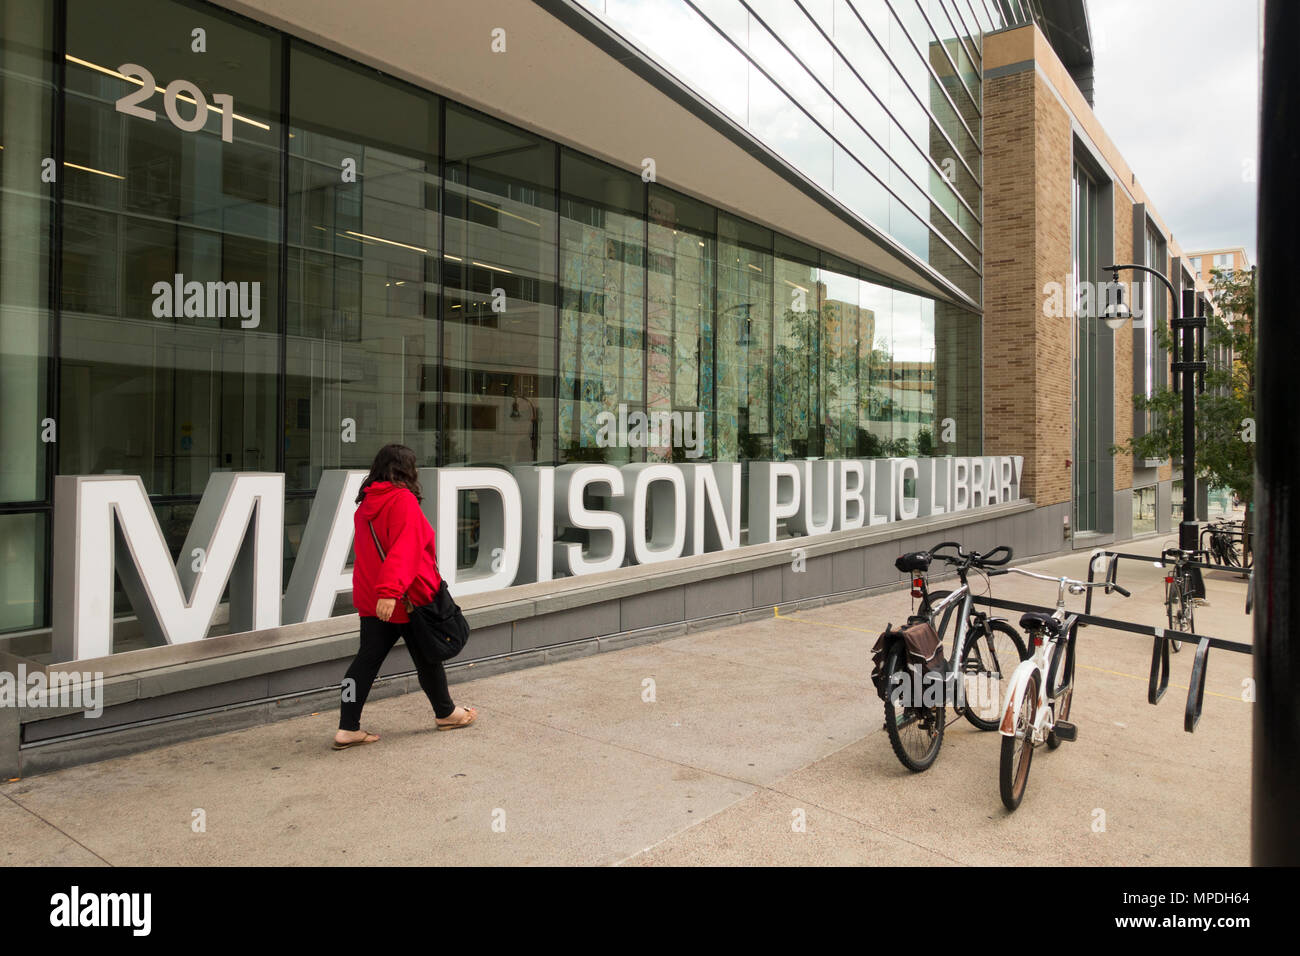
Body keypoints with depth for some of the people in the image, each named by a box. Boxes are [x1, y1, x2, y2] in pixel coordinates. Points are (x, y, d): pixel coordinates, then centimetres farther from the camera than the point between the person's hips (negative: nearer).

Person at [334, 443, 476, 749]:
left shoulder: (366, 503, 9)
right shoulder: (403, 500, -16)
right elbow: (404, 549, -26)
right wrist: (390, 591, -33)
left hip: (370, 599, 7)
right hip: (408, 598, -7)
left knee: (367, 659, 7)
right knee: (427, 657, 11)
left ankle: (347, 728, 5)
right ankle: (445, 713, 29)